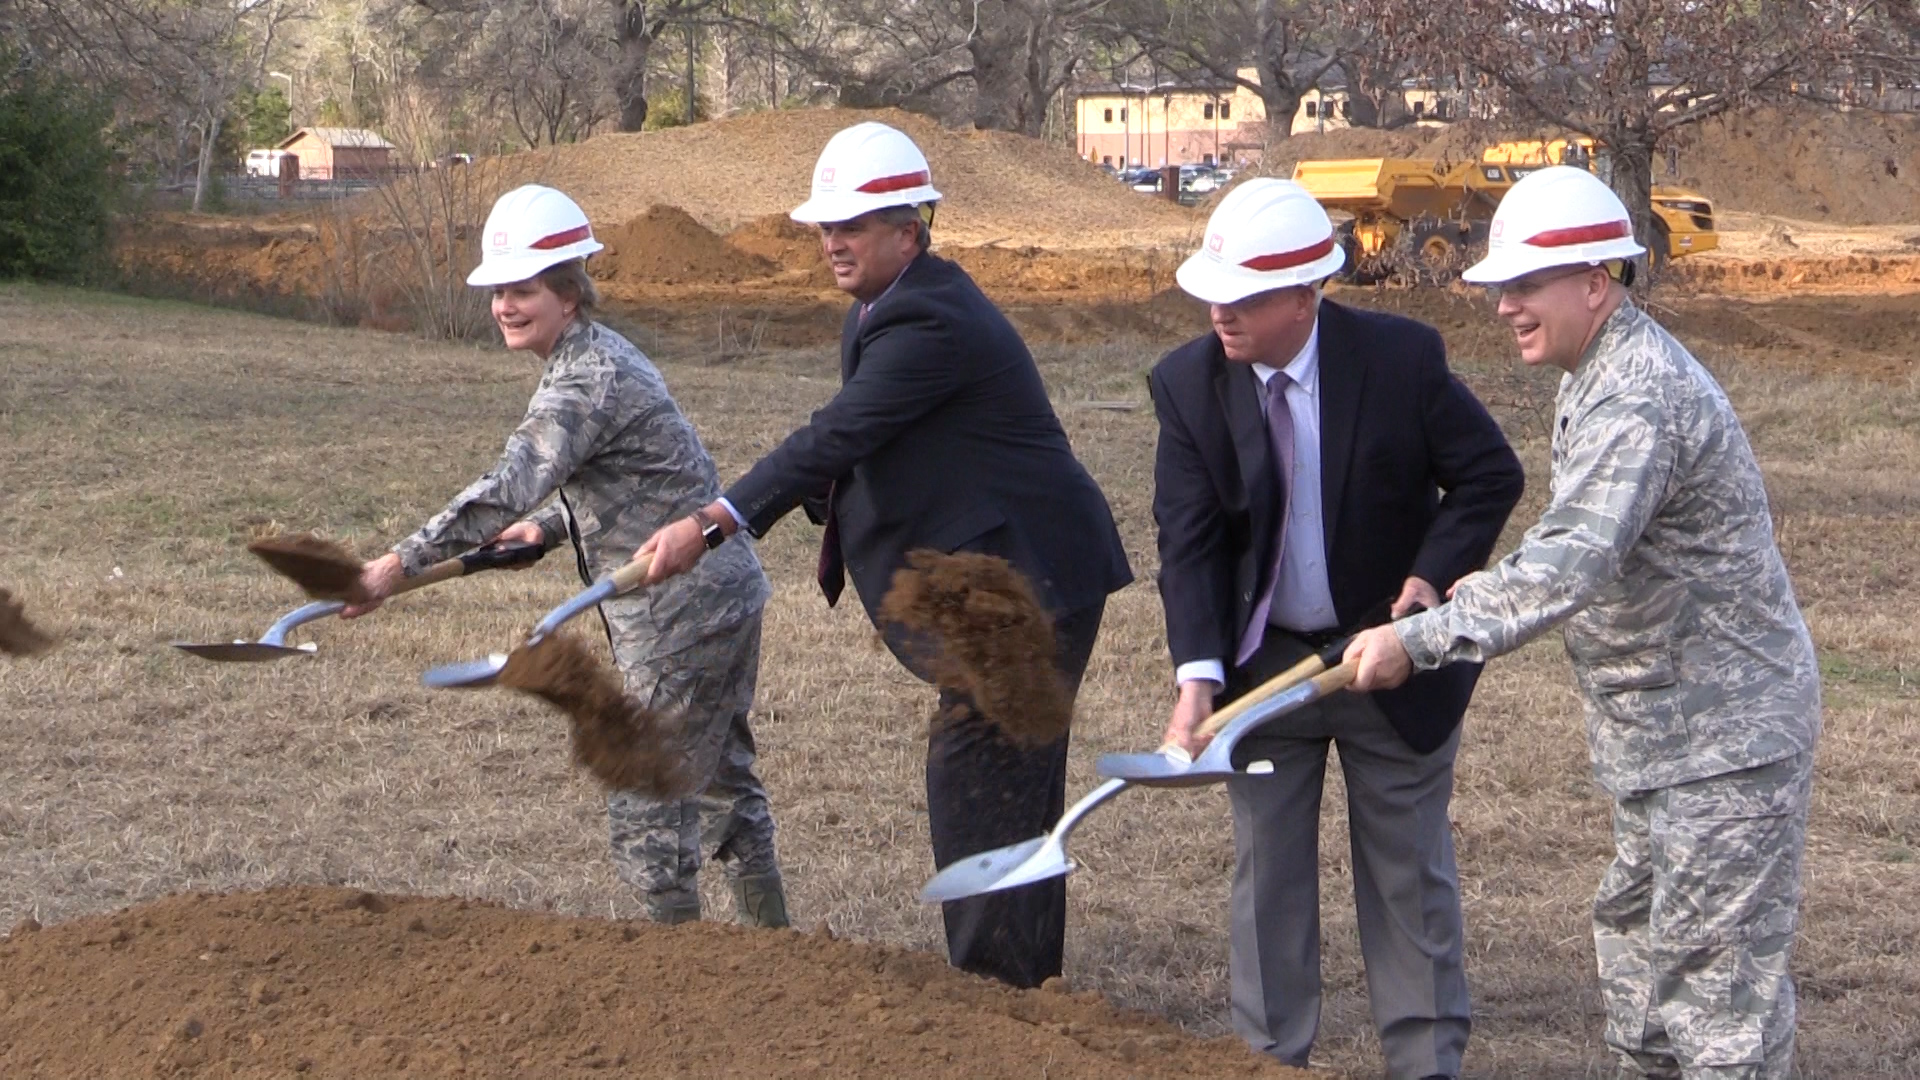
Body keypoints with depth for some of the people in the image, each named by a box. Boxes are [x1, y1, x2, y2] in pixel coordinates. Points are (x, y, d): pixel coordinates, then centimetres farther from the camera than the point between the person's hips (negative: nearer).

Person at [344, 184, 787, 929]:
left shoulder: (589, 381, -21)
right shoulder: (601, 357, 11)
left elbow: (508, 488, -33)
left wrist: (401, 563, -38)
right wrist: (549, 528, 4)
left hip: (682, 616, -11)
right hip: (724, 598, 11)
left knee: (646, 802, -4)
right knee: (721, 776, 22)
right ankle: (769, 936, 34)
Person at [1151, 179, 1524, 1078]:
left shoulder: (1402, 358, -17)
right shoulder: (1188, 384, -13)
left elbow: (1491, 475, -6)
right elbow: (1188, 543, -15)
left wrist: (1432, 575, -20)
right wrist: (1198, 674, -27)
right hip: (1261, 660, 2)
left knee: (1409, 872, 10)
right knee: (1267, 873, 10)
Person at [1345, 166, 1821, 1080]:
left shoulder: (1638, 402, -25)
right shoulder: (1600, 378, 9)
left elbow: (1572, 566, -36)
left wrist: (1419, 640, -37)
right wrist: (1487, 589, 8)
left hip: (1726, 736, -11)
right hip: (1665, 731, 11)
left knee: (1718, 964, -7)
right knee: (1634, 933, 20)